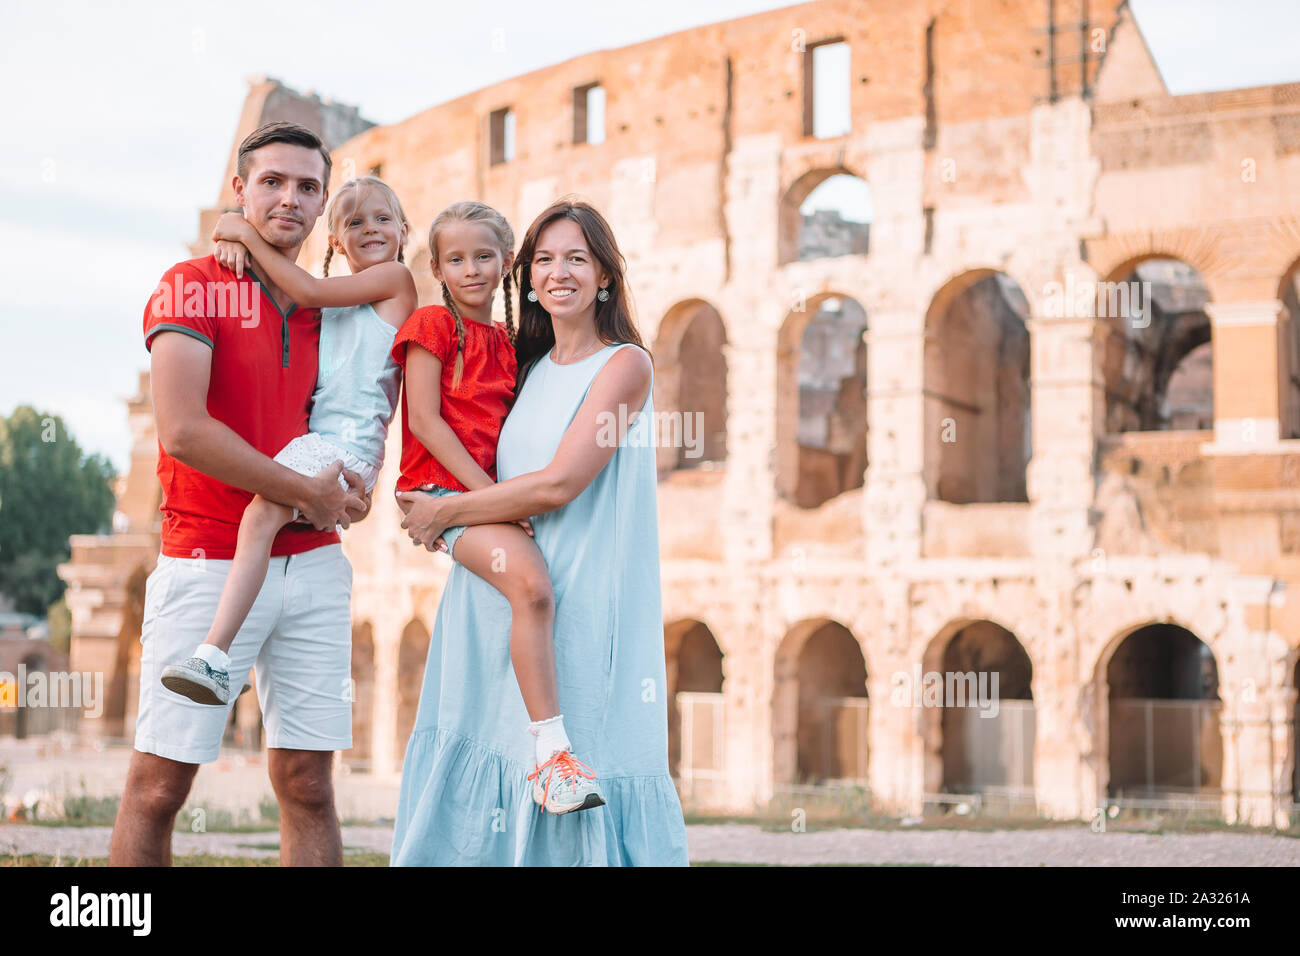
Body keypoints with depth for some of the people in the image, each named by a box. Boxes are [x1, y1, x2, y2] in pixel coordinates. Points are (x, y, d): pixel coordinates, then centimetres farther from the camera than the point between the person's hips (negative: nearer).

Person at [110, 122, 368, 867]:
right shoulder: (193, 287, -3)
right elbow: (182, 429, -16)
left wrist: (355, 483, 2)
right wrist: (305, 492, -12)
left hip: (313, 567, 5)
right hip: (208, 563, -5)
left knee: (308, 783, 4)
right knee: (159, 784, 0)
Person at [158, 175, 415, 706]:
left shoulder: (395, 278, 2)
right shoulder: (331, 296, 23)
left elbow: (310, 291, -6)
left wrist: (249, 234, -1)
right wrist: (234, 242, 6)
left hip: (348, 445, -10)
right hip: (315, 437, 10)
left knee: (261, 514, -26)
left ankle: (214, 657, -36)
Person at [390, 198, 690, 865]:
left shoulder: (624, 364, -5)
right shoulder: (531, 367, 15)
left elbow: (558, 484, -15)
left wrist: (445, 513, -6)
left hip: (583, 608, -6)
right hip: (498, 607, 6)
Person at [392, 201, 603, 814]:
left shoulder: (507, 341, 19)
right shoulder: (432, 326, 0)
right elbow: (424, 421, -9)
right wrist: (485, 489, -15)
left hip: (492, 492, 8)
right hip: (442, 487, -8)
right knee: (531, 584, -28)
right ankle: (551, 752, -29)